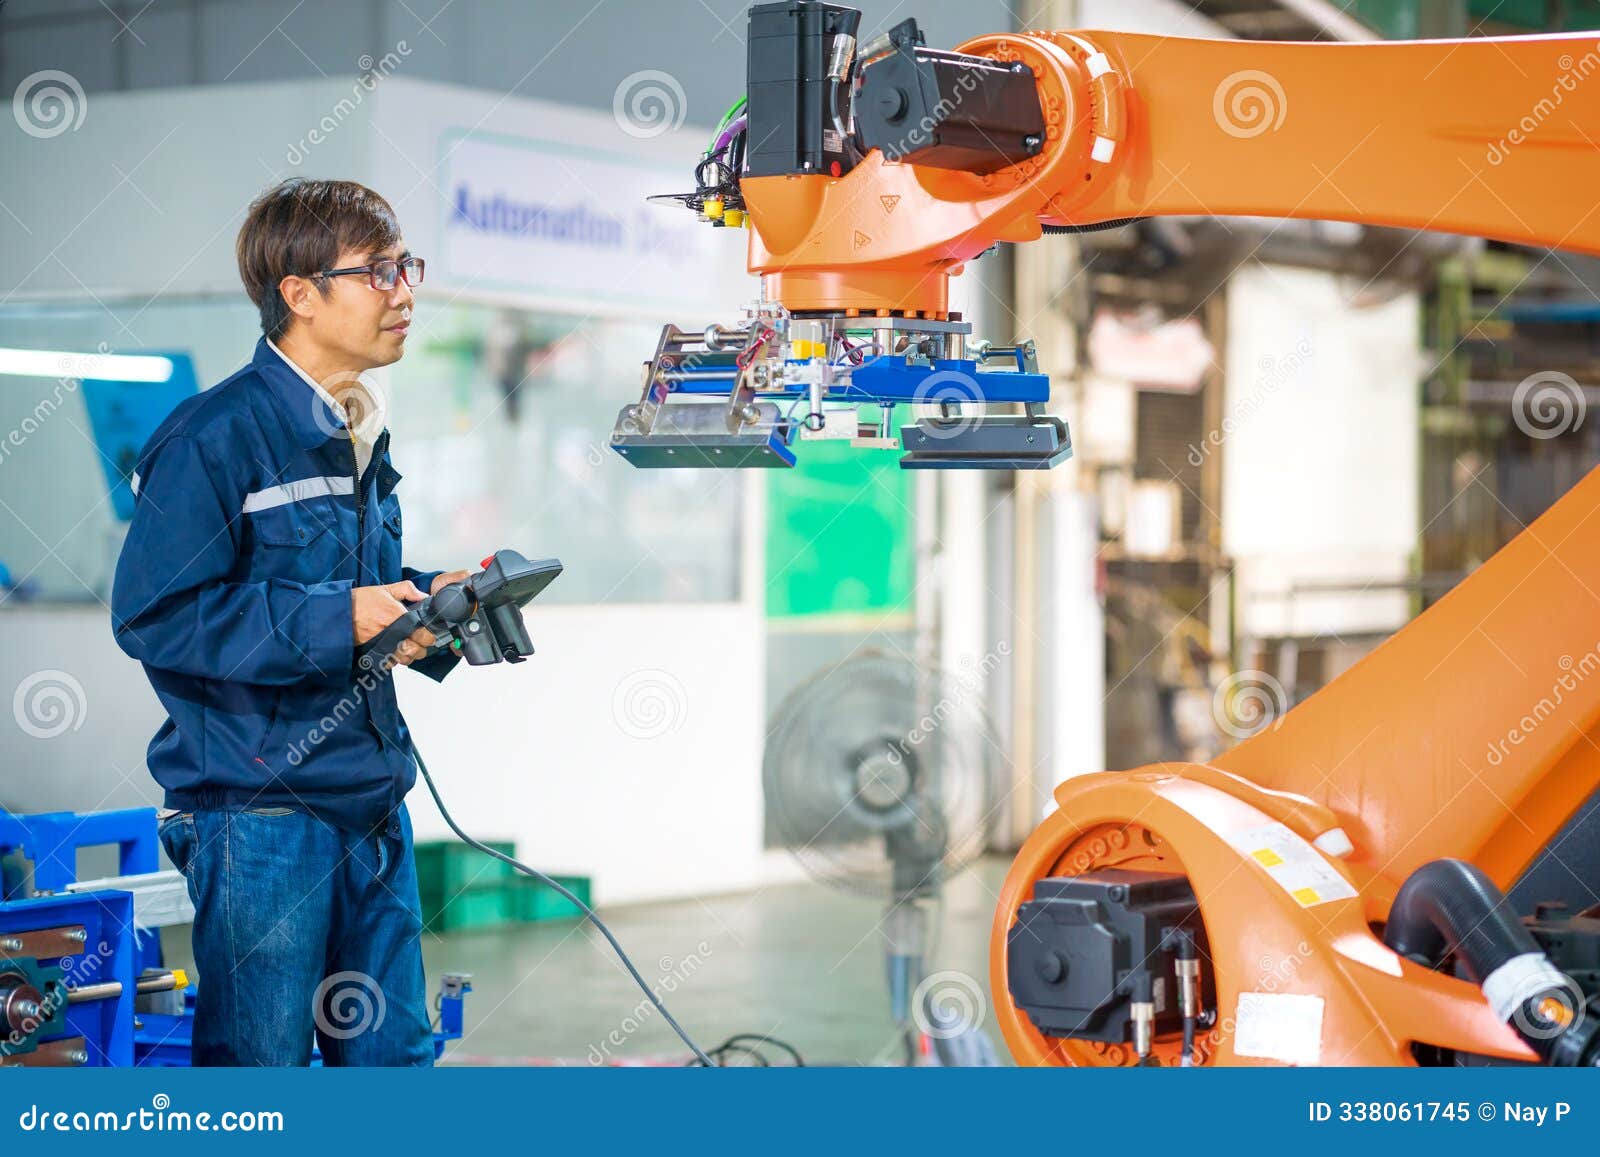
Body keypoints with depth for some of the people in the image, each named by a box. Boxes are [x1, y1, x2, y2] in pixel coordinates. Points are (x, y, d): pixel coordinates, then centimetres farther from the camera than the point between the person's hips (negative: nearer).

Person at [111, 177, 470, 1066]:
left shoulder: (359, 439, 14)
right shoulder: (218, 436, -13)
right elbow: (153, 615, -19)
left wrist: (423, 601, 3)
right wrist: (334, 620, -22)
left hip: (373, 807, 8)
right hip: (261, 816, -8)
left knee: (394, 1053, 13)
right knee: (260, 1061, 0)